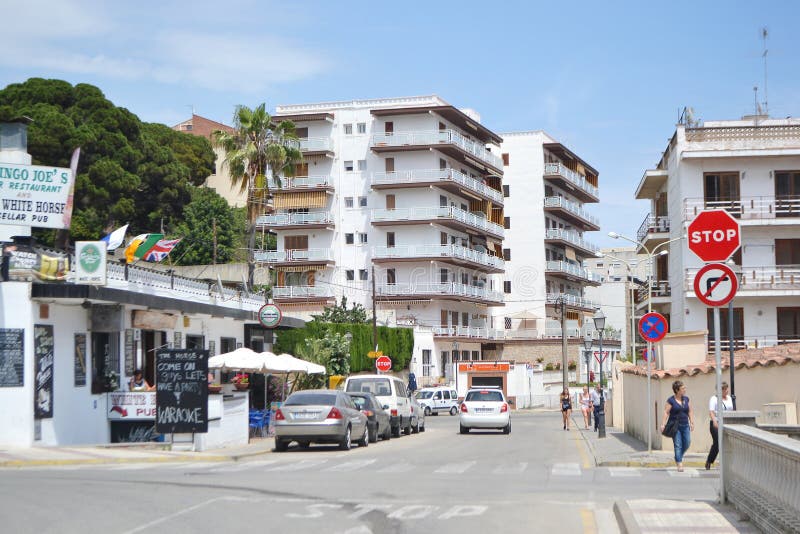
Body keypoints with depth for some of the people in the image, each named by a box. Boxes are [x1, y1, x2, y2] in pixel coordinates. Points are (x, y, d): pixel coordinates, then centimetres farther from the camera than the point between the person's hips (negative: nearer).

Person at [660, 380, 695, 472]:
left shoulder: (686, 399, 11)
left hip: (685, 426, 5)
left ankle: (678, 457, 26)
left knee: (687, 443, 2)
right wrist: (663, 424, -18)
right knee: (678, 445, -7)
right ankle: (679, 464, -4)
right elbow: (666, 413, -10)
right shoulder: (671, 400, -6)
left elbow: (690, 411, 15)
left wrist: (692, 422, 8)